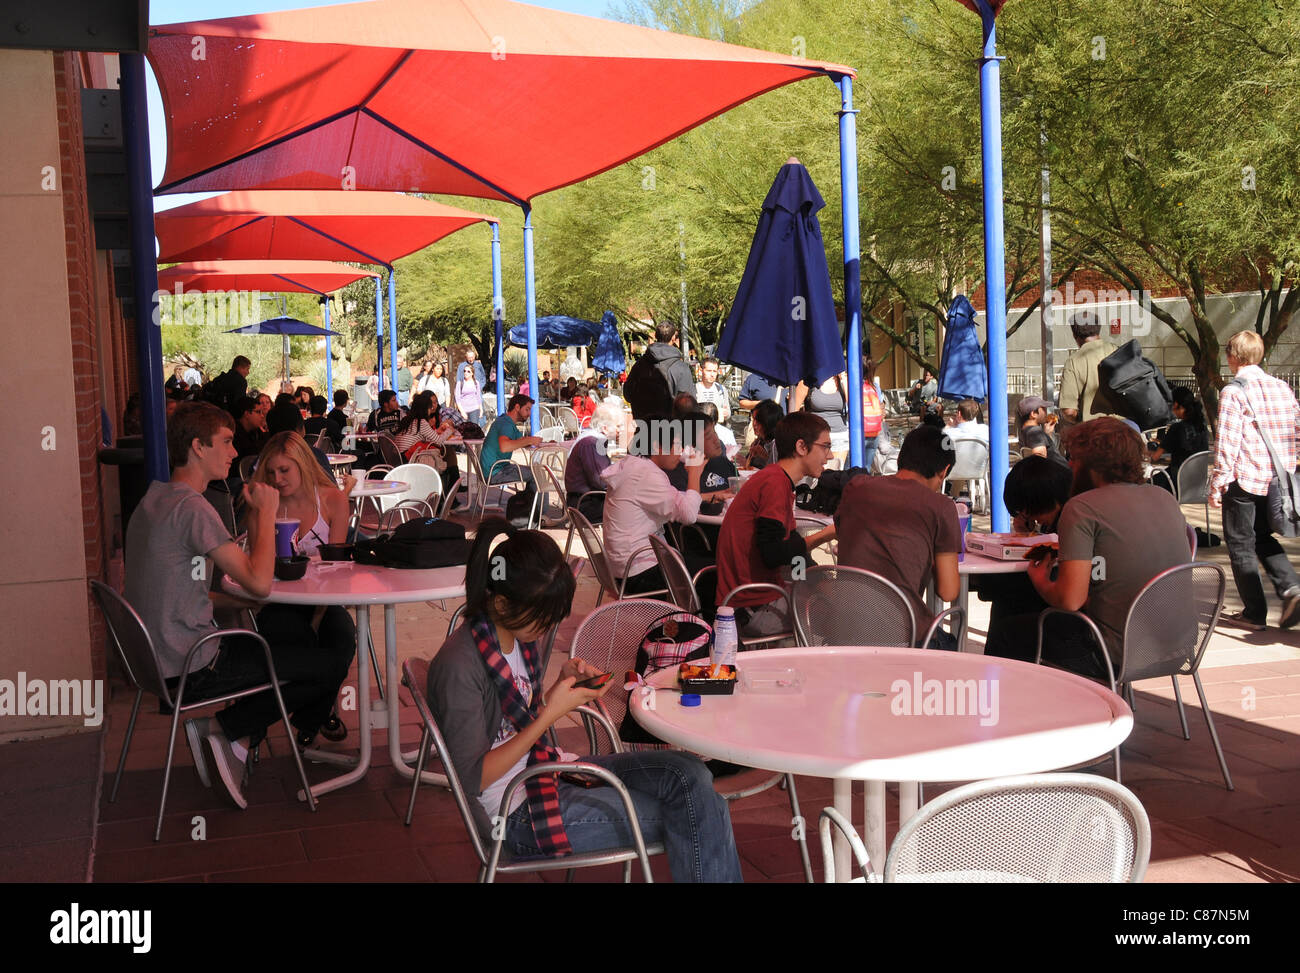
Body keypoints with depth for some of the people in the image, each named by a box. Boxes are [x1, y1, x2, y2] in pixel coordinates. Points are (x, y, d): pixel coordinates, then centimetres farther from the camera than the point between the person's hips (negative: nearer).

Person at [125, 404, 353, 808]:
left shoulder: (155, 498, 11)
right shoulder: (192, 508, -20)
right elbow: (259, 583, -24)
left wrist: (254, 515, 7)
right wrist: (267, 513, -13)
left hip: (159, 653, 10)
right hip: (193, 667, -10)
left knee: (297, 639, 25)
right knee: (333, 661, -7)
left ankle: (237, 735, 15)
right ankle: (225, 727, 0)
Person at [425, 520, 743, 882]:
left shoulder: (523, 634, 3)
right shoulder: (458, 666, -23)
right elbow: (474, 778, -21)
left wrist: (564, 683, -4)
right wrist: (550, 715, -23)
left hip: (545, 770, 8)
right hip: (518, 814, -8)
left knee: (690, 775, -12)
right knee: (695, 814, -12)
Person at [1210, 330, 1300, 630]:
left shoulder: (1234, 392, -12)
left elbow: (1228, 444, -16)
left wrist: (1217, 484, -11)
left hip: (1244, 481, -6)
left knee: (1240, 545, 6)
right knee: (1263, 538, 22)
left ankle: (1254, 613, 8)